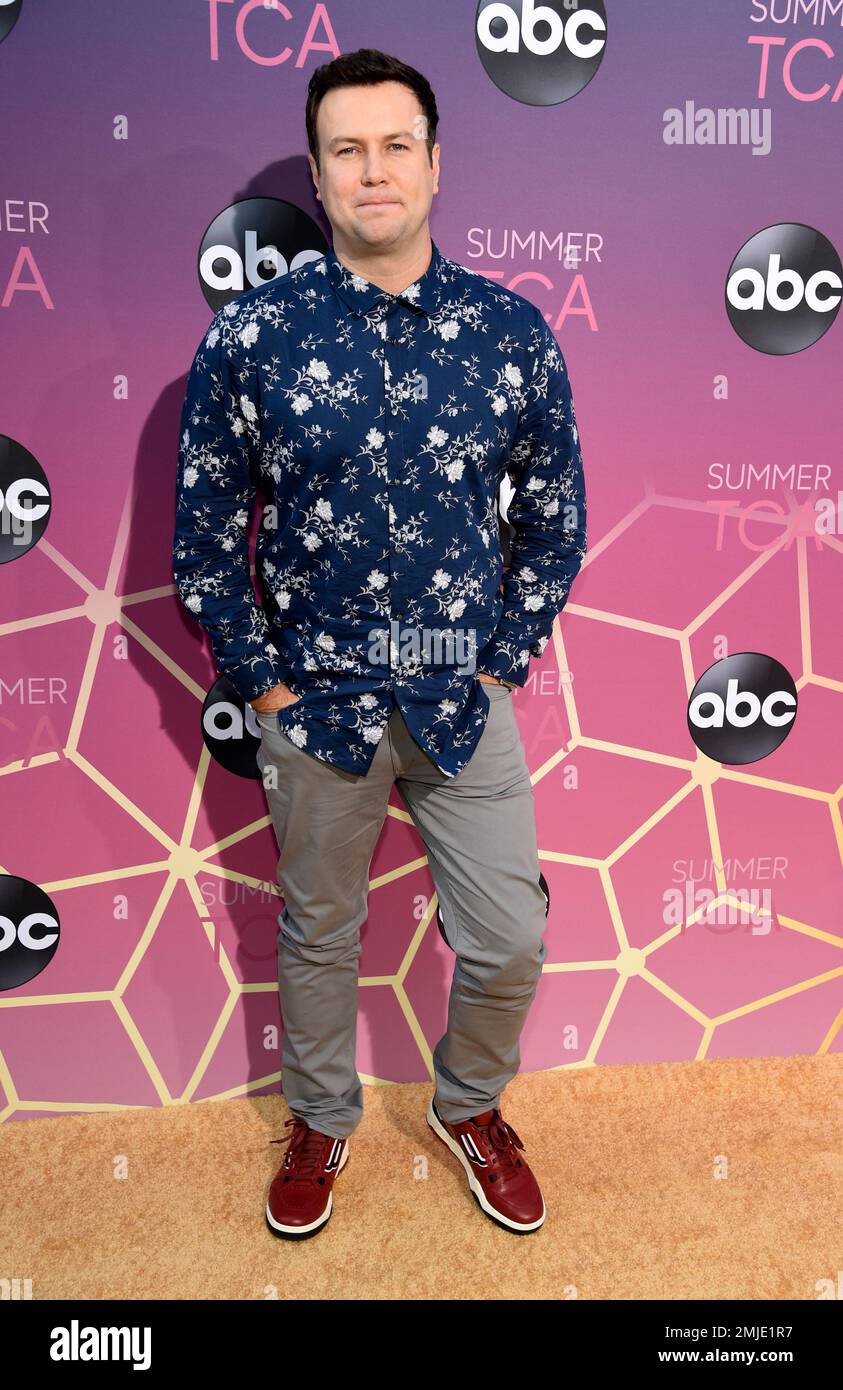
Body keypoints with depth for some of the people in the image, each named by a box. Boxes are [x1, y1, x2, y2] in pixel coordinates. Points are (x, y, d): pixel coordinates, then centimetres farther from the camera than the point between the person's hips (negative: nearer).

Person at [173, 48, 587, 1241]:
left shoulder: (511, 327, -3)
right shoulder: (250, 336, -7)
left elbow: (555, 512, 4)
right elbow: (205, 532, -1)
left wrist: (503, 660, 0)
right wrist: (263, 681, -3)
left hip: (466, 698, 1)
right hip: (316, 701, 0)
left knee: (511, 947, 9)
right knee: (319, 937, 18)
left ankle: (471, 1107, 41)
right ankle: (321, 1121, 45)